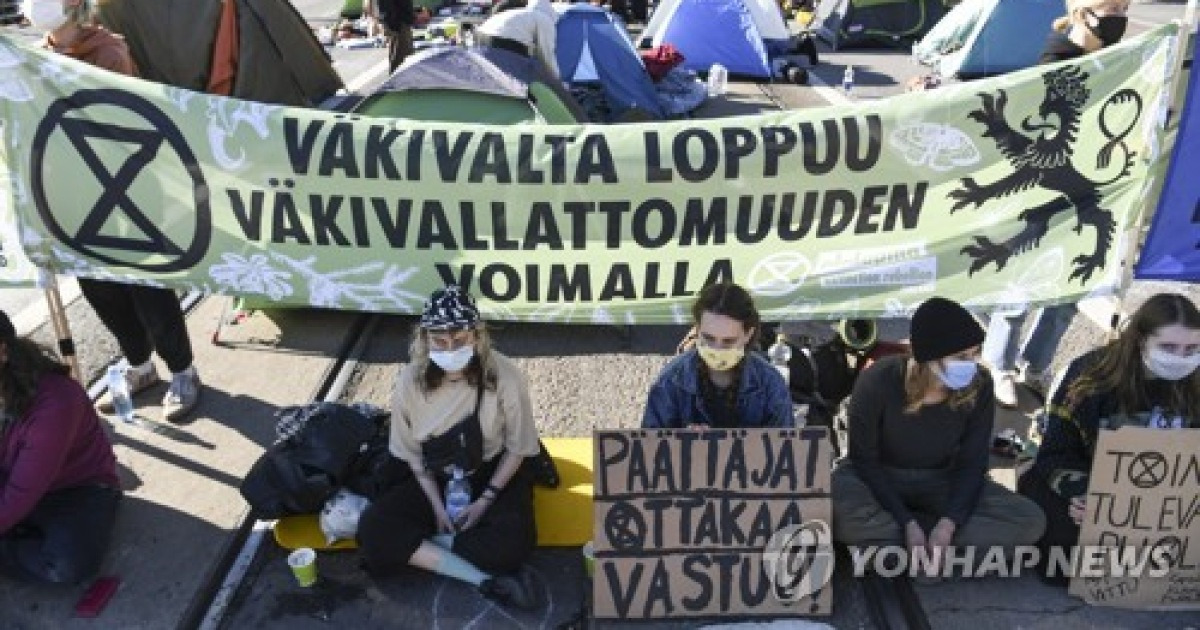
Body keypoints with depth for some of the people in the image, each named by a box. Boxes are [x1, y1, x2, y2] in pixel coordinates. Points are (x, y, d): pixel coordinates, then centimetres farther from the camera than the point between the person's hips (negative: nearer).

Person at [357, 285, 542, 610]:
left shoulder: (505, 376, -22)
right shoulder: (410, 381, -16)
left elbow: (517, 448, -9)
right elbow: (412, 455, -2)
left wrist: (485, 500, -16)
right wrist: (438, 506, -11)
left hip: (493, 476, -2)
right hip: (434, 480, 3)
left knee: (512, 542, -32)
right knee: (373, 529, -22)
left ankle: (420, 549, -10)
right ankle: (484, 579, -24)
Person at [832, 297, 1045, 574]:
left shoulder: (979, 386, -17)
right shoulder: (879, 381, -26)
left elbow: (972, 464, -8)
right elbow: (864, 459, -17)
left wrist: (949, 522, -26)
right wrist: (907, 523, -26)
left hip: (939, 482, 5)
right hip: (878, 478, -4)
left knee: (1030, 520, -20)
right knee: (833, 511, -38)